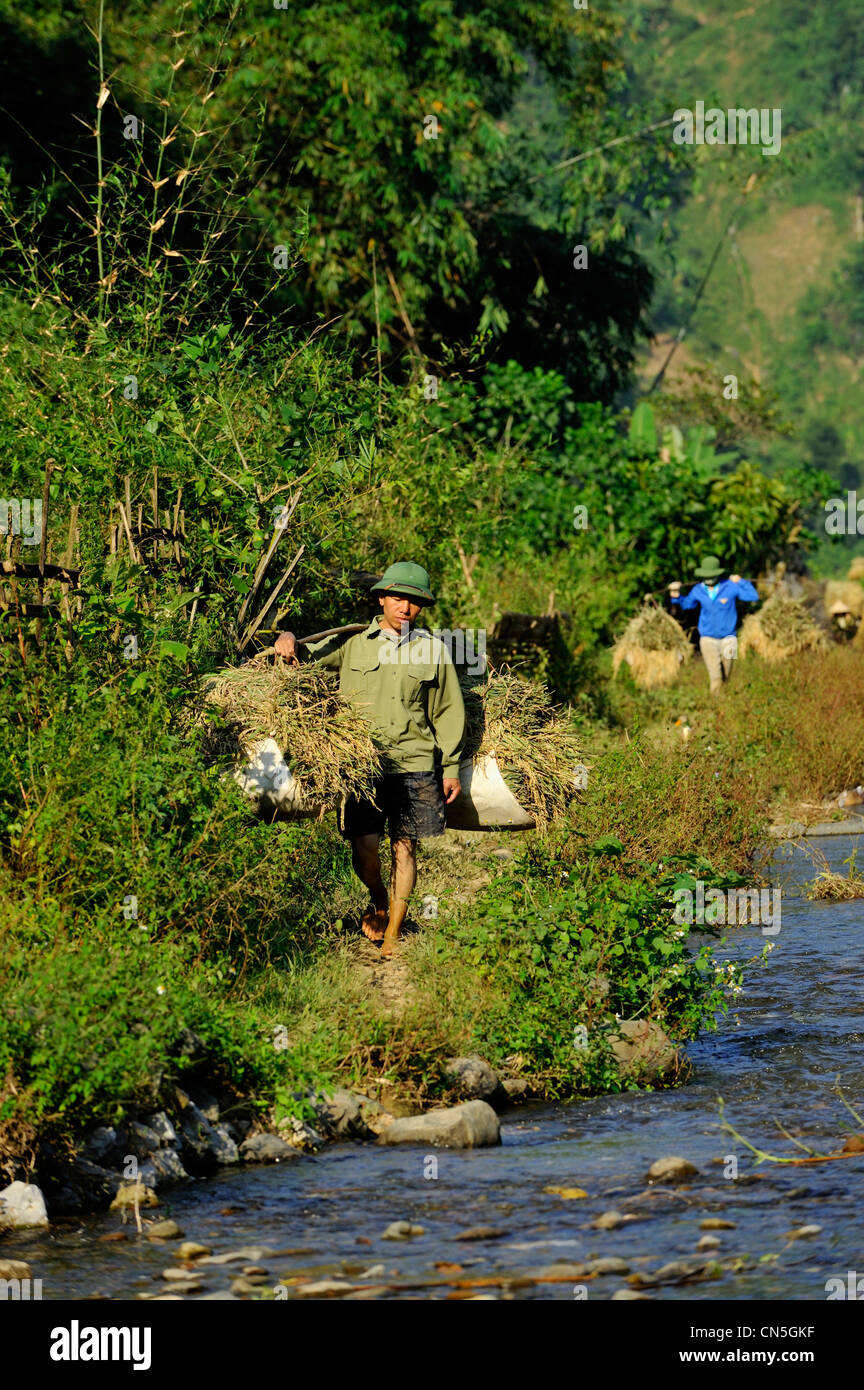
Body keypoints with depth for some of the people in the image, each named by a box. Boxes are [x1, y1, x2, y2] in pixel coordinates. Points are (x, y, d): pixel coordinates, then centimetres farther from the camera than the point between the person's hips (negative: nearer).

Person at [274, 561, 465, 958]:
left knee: (404, 848, 2)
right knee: (364, 849, -7)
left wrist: (450, 766, 13)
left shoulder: (432, 649, 10)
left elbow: (448, 711, 15)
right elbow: (306, 659, 17)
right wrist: (288, 640, -6)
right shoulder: (353, 643, 6)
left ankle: (393, 934, 12)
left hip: (415, 765, 1)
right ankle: (379, 903, 24)